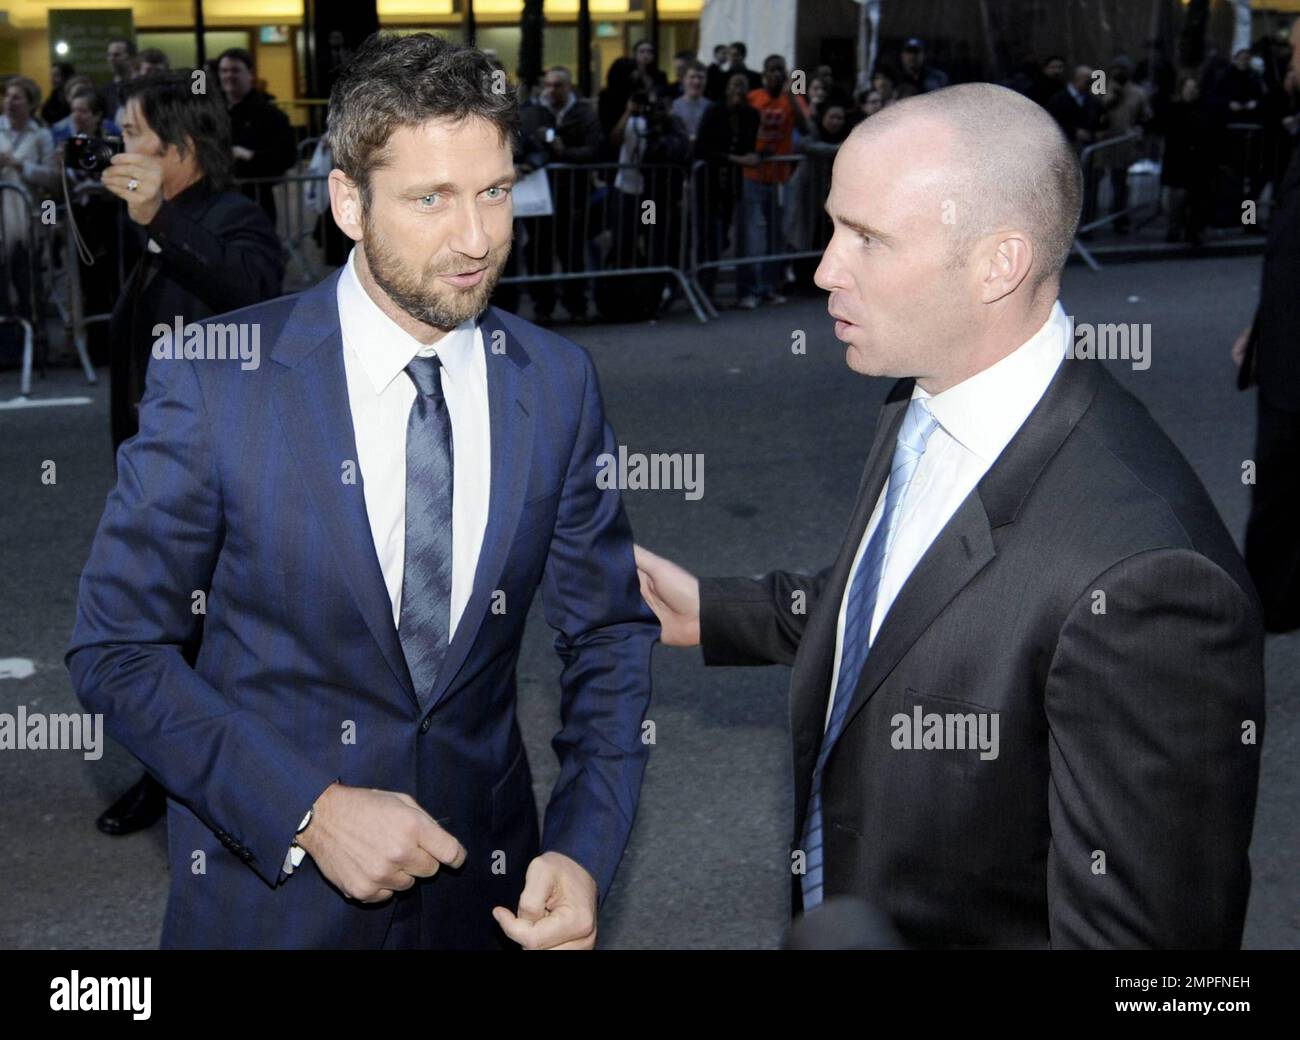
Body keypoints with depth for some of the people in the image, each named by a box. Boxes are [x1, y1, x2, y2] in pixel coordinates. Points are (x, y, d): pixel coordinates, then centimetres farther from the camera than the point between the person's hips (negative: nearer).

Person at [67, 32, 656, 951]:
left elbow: (611, 635, 0)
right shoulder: (214, 381, -14)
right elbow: (116, 650, -10)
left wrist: (584, 855, -13)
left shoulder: (559, 382, -6)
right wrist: (309, 812, -19)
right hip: (265, 888, -2)